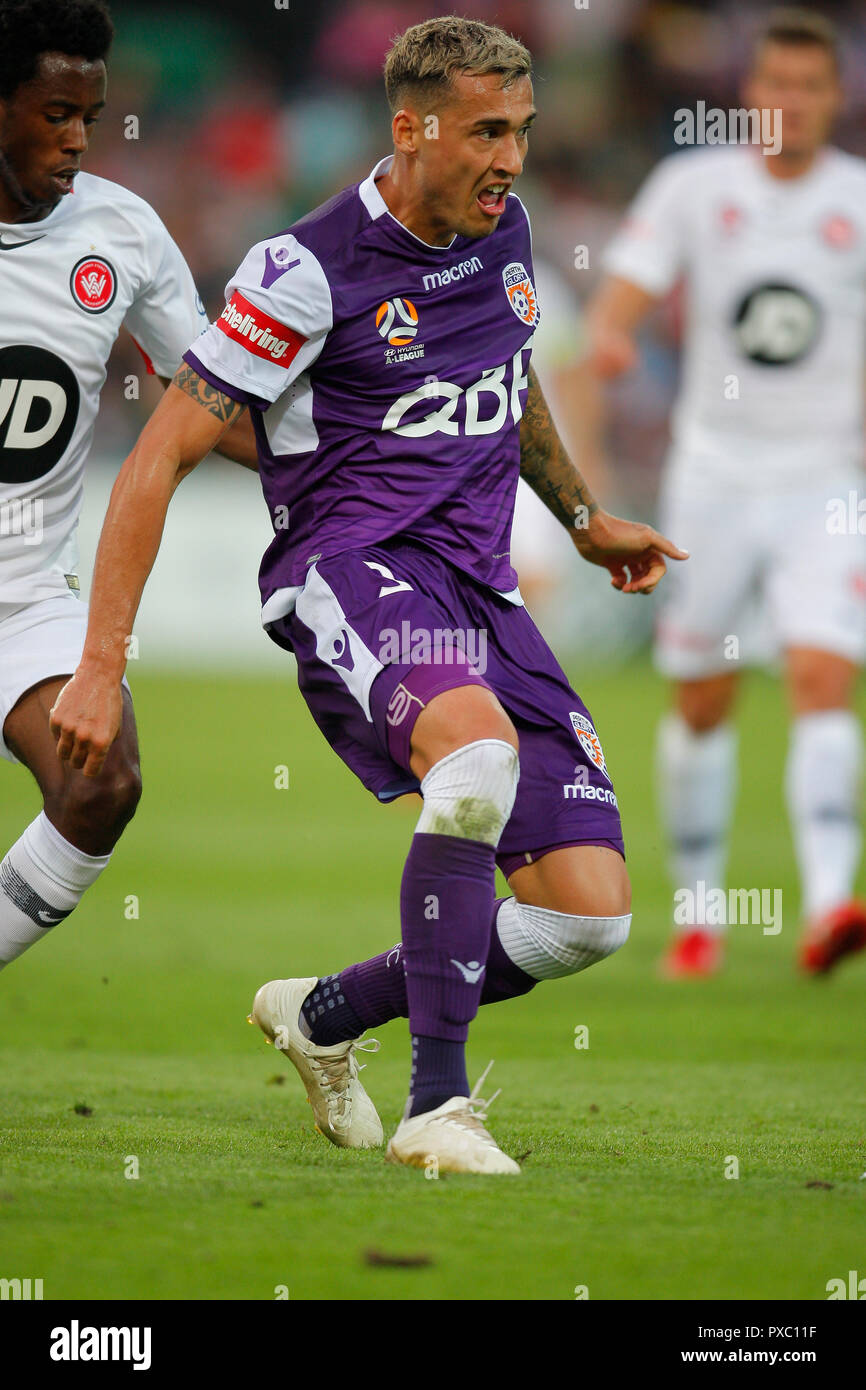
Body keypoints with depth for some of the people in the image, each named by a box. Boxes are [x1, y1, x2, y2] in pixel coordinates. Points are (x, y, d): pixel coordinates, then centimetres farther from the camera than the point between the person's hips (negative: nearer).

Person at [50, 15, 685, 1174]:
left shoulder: (504, 230, 11)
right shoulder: (310, 272, -10)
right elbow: (159, 459, -8)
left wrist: (585, 520, 40)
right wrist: (102, 665, -12)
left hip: (481, 595, 7)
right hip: (351, 564, -7)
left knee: (589, 915, -5)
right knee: (481, 753, -39)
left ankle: (323, 1016, 19)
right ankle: (437, 1107, -29)